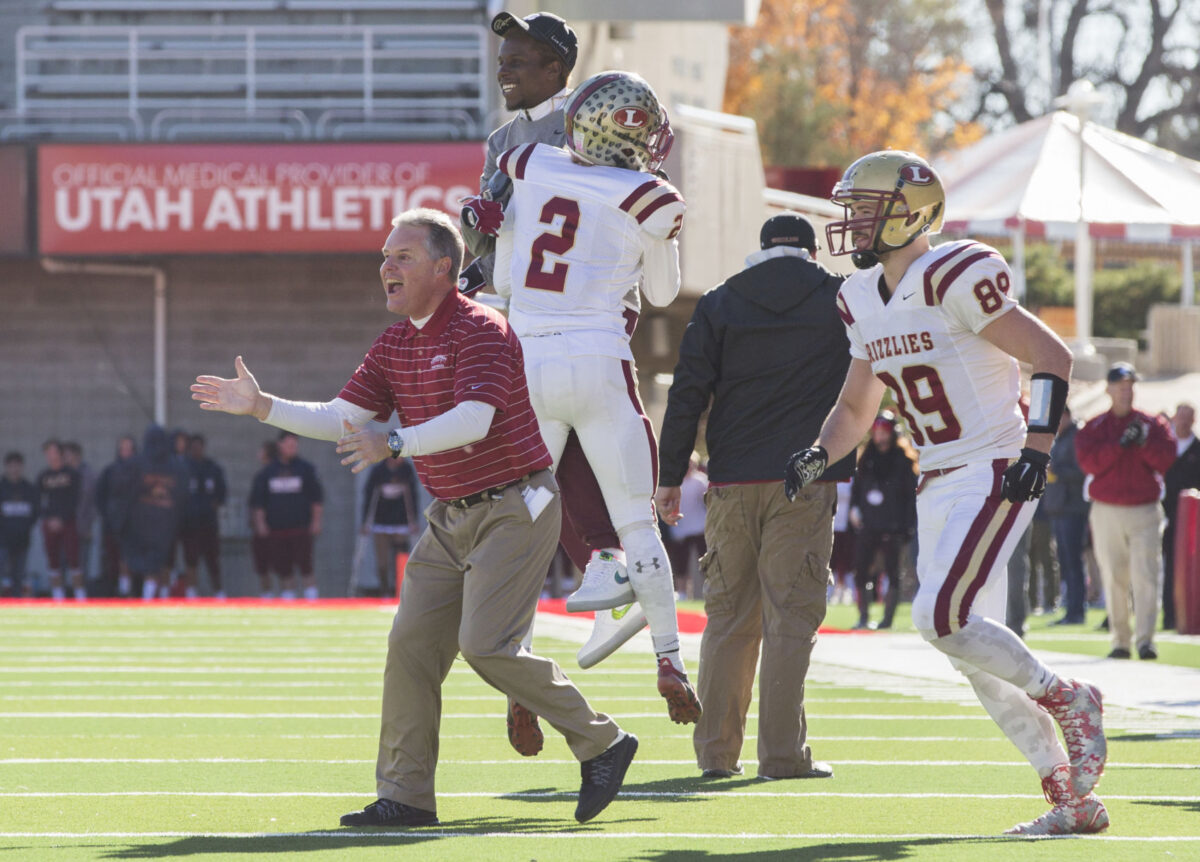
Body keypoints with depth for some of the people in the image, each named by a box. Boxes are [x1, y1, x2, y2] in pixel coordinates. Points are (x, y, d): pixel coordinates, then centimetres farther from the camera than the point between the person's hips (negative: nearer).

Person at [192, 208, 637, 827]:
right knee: (411, 642, 0)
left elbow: (473, 420, -30)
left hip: (512, 509, -8)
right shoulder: (394, 345, 10)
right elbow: (342, 420, 9)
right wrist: (262, 407, -1)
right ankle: (406, 795, 3)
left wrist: (395, 444, -42)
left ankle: (601, 745, -2)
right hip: (451, 517, 9)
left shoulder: (480, 331, -17)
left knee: (487, 646, -17)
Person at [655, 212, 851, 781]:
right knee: (791, 616, -2)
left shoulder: (719, 305, 6)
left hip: (732, 481, 2)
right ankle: (782, 752, -8)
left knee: (728, 617, 9)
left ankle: (716, 750, 8)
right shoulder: (840, 300, 4)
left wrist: (670, 477, 6)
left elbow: (687, 395, 3)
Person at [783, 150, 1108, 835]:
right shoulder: (864, 300, 10)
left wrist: (1036, 448, -24)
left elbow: (1053, 357, -15)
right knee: (978, 653, 5)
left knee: (940, 617, -22)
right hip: (937, 488, 9)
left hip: (995, 476, -9)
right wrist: (818, 457, 2)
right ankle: (1075, 801, 12)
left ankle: (1067, 699, 0)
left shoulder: (955, 279, -16)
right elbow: (855, 408, 21)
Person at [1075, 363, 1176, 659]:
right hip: (1107, 512, 1)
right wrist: (1120, 444, -17)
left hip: (1145, 510, -1)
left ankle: (1145, 639, -15)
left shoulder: (1154, 424, 9)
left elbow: (1166, 461, -1)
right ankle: (1120, 640, 9)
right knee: (1114, 579, 1)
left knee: (1146, 576, -12)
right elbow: (1089, 463, -7)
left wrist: (1144, 443, -16)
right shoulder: (1094, 428, 8)